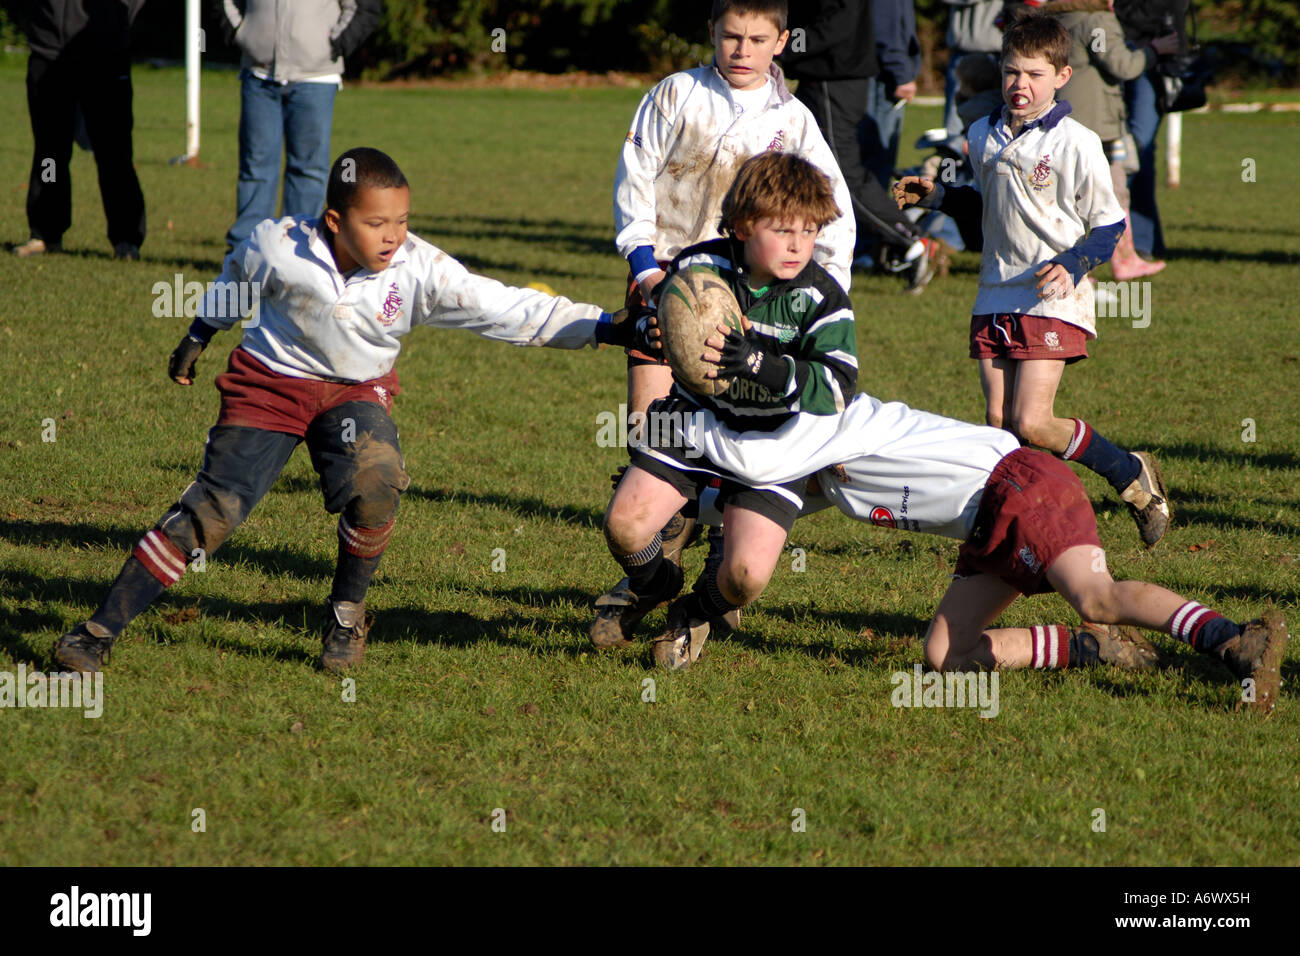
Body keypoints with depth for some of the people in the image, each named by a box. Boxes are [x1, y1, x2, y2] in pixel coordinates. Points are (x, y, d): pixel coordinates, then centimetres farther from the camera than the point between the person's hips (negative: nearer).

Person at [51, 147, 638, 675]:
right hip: (270, 384, -1)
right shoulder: (279, 248, -21)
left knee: (376, 482, -29)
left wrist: (607, 329, -33)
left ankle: (347, 614, -3)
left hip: (356, 389, 1)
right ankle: (100, 631, -5)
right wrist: (198, 338, 18)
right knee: (213, 509, -13)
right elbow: (236, 280, 3)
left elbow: (509, 311, -24)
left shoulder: (420, 271, -21)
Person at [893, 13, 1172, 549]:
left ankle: (1132, 476, 6)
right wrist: (938, 197, 12)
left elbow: (1109, 225, -4)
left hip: (1053, 301, -6)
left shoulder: (1076, 143, -8)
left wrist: (1073, 265, -19)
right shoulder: (985, 137, 11)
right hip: (995, 298, 6)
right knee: (998, 421, -1)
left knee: (1030, 424, -14)